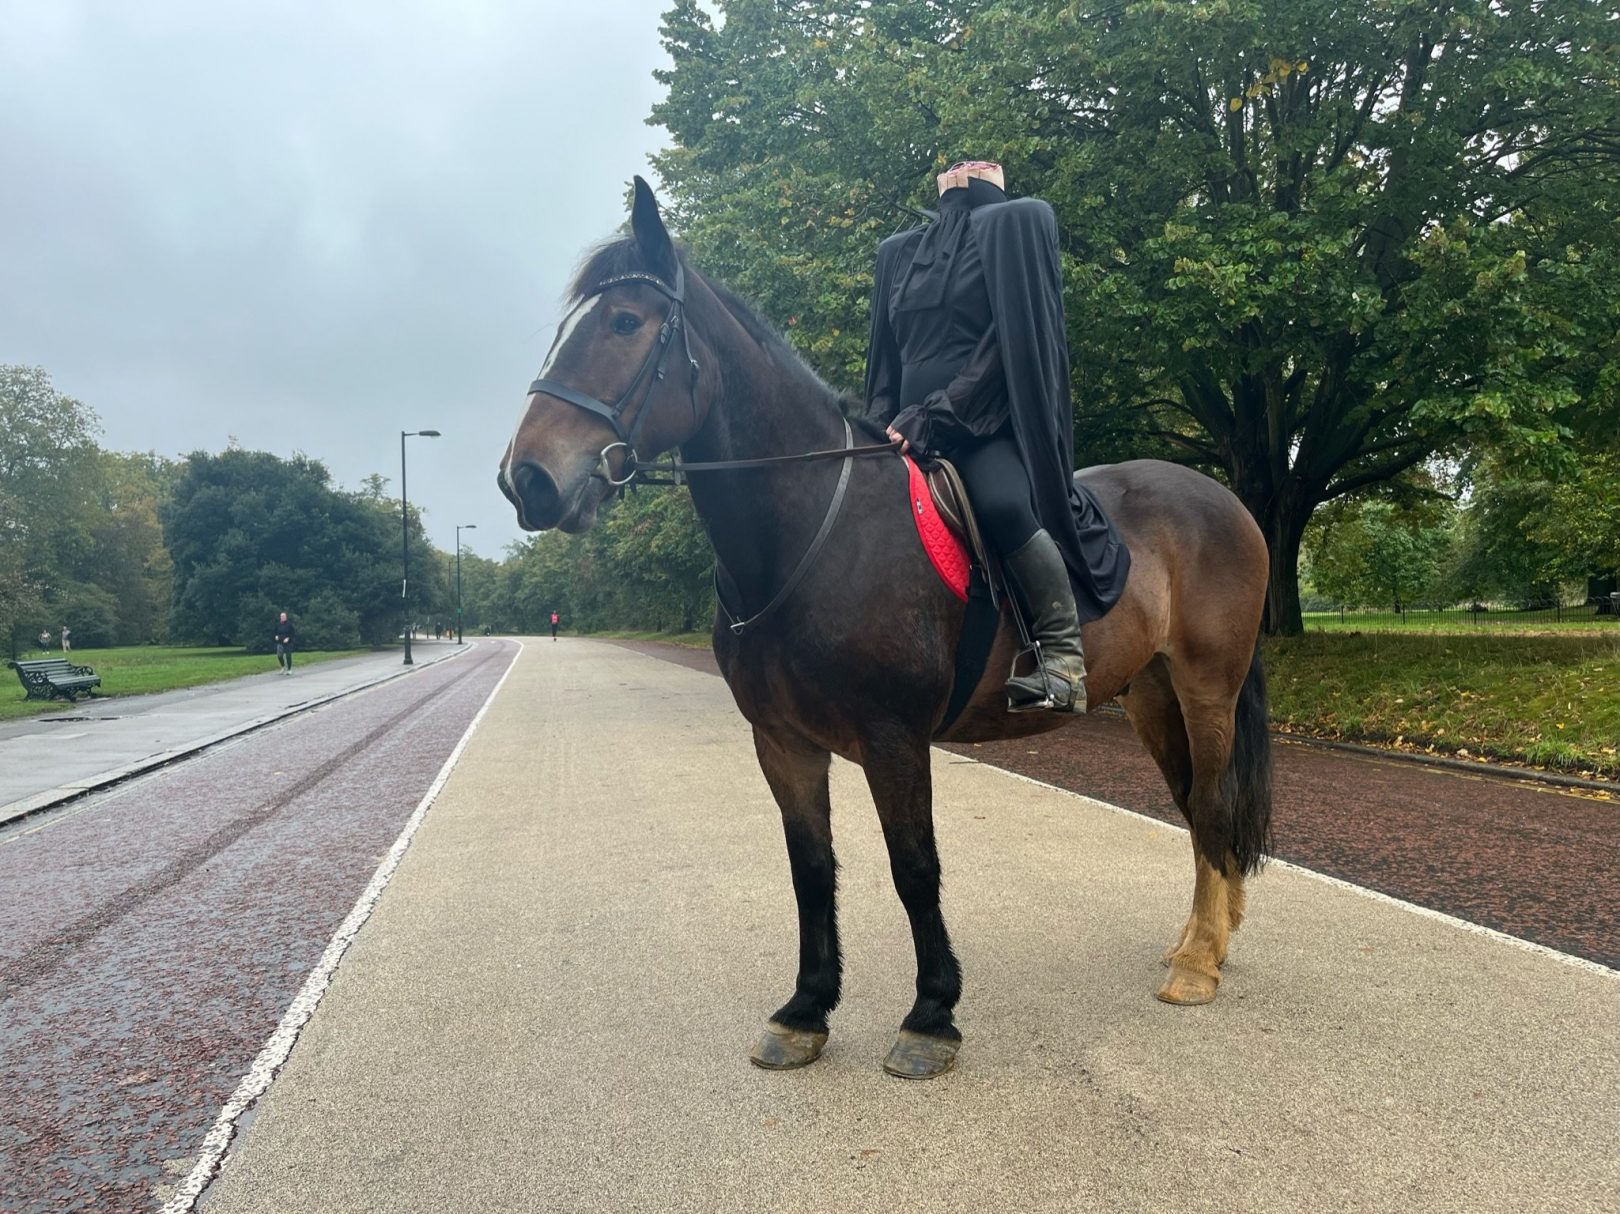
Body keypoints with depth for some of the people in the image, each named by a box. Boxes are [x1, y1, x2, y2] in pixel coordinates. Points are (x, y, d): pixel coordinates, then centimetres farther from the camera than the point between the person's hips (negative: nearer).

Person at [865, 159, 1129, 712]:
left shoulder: (1018, 222, 6)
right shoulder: (896, 252, 22)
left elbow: (1013, 338, -7)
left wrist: (937, 413, -17)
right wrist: (883, 426, 0)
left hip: (990, 422, -6)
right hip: (911, 431, 6)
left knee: (1002, 503, -34)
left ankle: (1062, 653, -24)